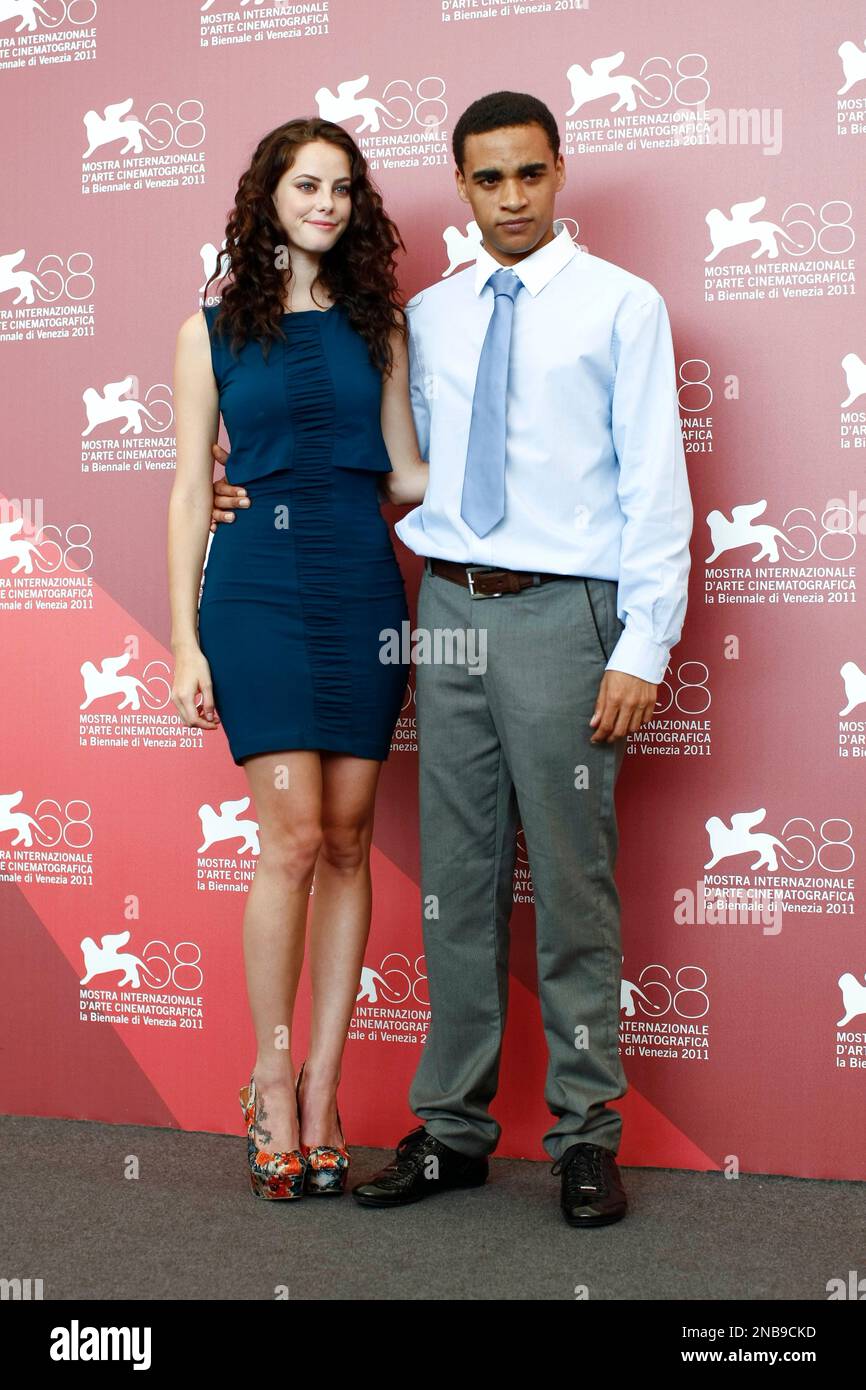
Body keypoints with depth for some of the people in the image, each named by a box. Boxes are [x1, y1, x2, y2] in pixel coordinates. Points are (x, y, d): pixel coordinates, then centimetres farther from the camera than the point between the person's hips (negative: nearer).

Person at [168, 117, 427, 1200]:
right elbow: (190, 488, 4)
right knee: (295, 836, -10)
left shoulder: (375, 323, 13)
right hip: (259, 583, -2)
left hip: (365, 584, 3)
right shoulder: (213, 327, 7)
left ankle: (321, 1091, 12)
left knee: (348, 841, 2)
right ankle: (274, 1085, 8)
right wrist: (185, 640, -1)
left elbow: (408, 465, 14)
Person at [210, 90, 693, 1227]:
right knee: (456, 880, 9)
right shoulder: (426, 317, 14)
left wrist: (644, 648, -11)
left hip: (561, 618, -4)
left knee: (572, 886, 0)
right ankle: (453, 1129, 21)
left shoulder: (621, 305, 1)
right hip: (450, 609, 4)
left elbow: (655, 485, -4)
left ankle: (586, 1138, 15)